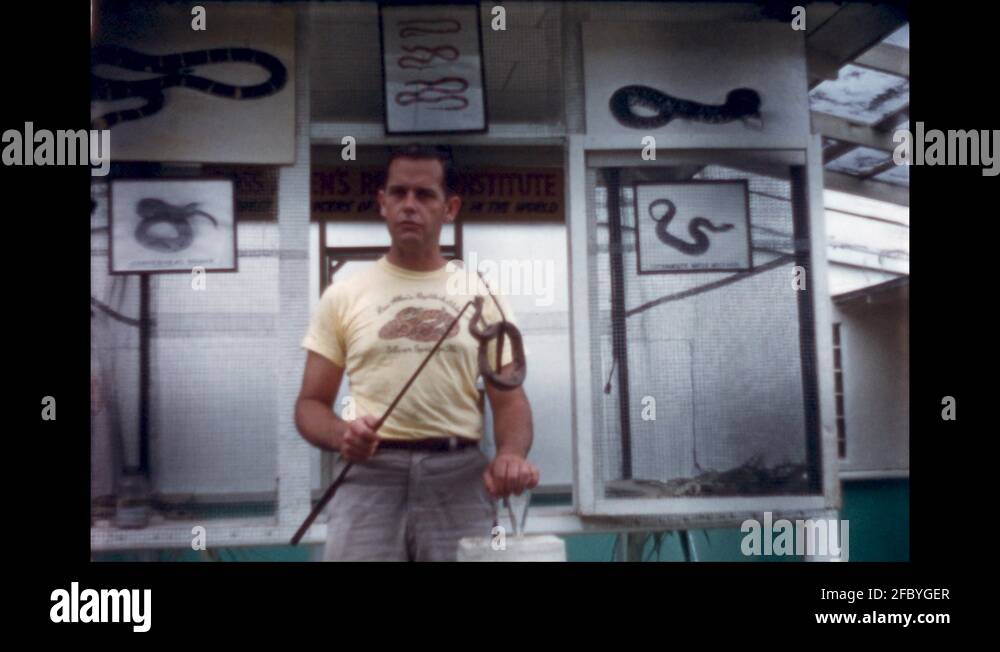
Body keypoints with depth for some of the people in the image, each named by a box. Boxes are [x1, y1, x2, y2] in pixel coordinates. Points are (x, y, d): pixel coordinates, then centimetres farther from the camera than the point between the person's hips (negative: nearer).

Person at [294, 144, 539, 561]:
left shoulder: (482, 296, 9)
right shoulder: (343, 296, 7)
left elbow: (509, 399, 5)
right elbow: (311, 403, 7)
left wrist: (511, 453, -17)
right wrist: (340, 435, -16)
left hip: (460, 476, 1)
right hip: (370, 474, 0)